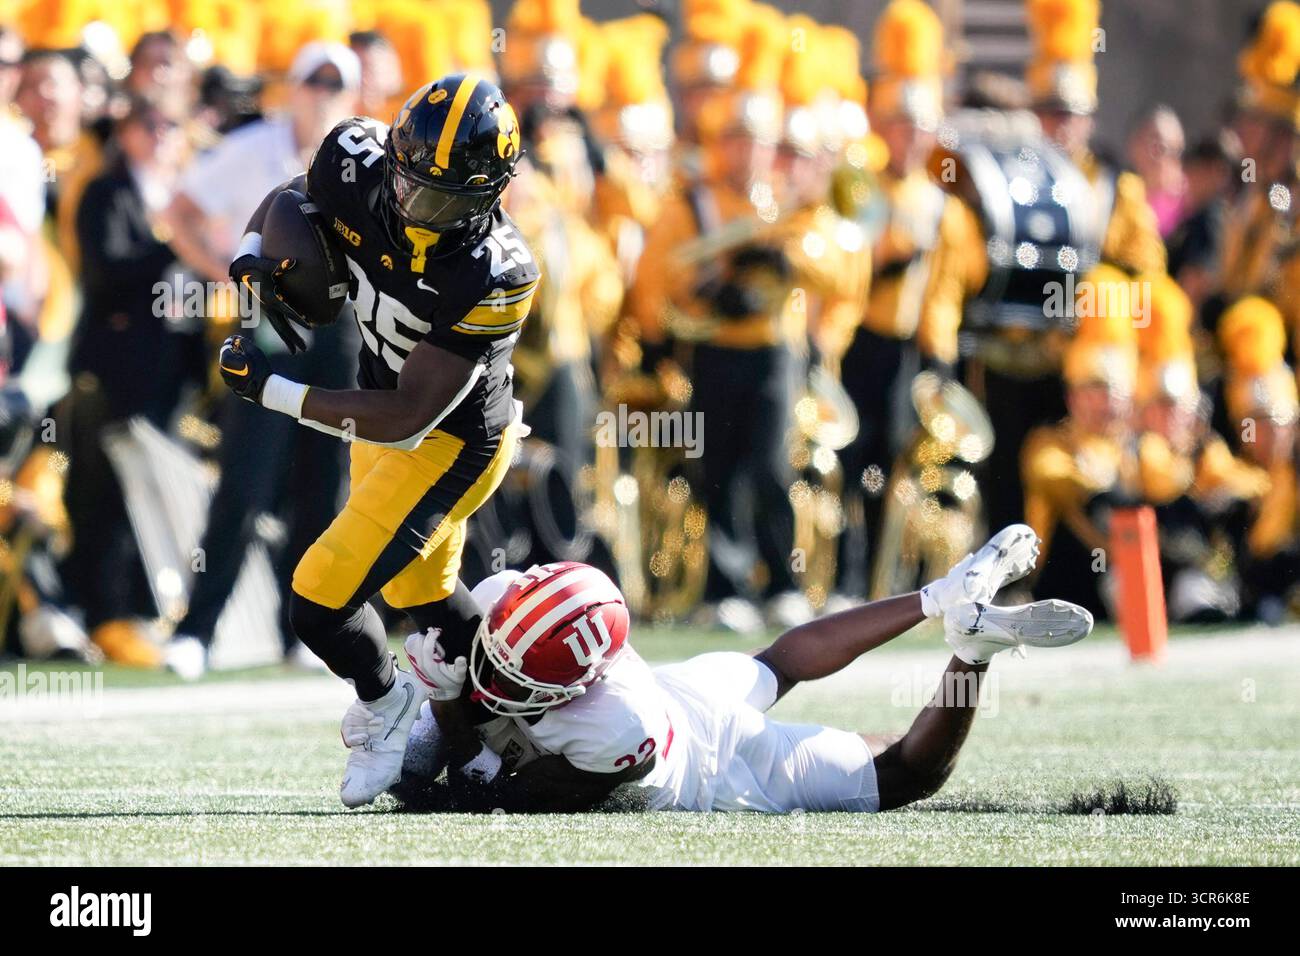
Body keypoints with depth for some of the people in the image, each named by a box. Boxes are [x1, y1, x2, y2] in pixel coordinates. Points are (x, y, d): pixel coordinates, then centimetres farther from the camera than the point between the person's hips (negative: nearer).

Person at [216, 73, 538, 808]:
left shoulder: (493, 277, -35)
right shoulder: (359, 166, -21)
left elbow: (405, 419, -31)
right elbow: (289, 199, 4)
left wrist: (272, 390, -30)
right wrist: (254, 258, -18)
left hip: (450, 445, -7)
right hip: (386, 419, 7)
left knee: (321, 604, -11)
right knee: (422, 593, 27)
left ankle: (384, 704, 21)